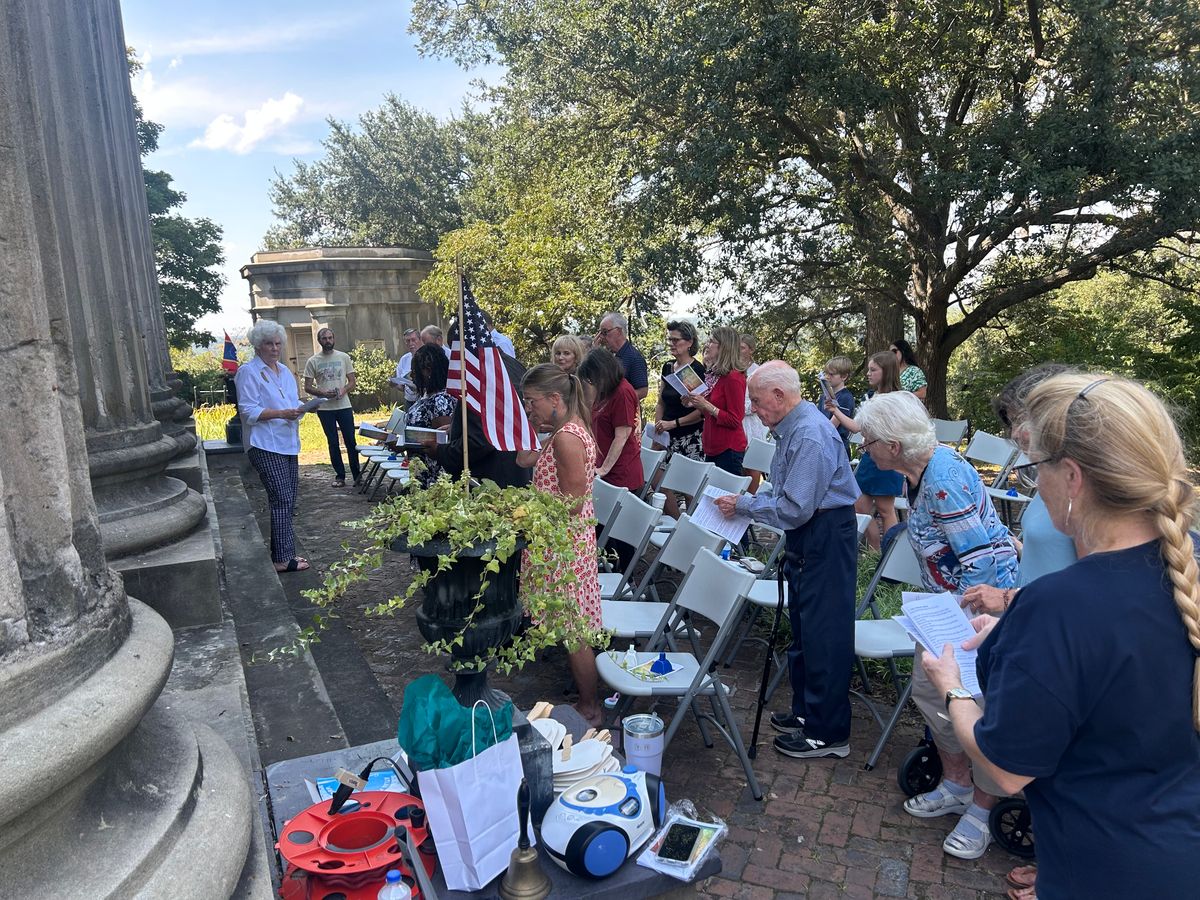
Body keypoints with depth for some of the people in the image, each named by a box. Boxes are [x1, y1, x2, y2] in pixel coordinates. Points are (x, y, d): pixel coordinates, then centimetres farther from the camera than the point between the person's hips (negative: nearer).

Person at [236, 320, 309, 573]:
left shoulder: (284, 371, 18)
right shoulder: (248, 372, -6)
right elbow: (249, 411, -13)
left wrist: (298, 410, -2)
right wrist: (282, 413, -24)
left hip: (288, 443, 8)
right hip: (265, 445, -8)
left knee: (288, 501, 9)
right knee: (282, 499, -12)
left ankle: (284, 552, 18)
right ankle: (282, 559, -7)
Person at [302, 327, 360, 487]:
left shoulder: (344, 357, 4)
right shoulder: (313, 361, 2)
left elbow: (352, 381, 5)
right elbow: (307, 387, 1)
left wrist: (343, 390, -15)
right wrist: (323, 393, -16)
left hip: (344, 406, 0)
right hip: (324, 408, 0)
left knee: (350, 441, 1)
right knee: (333, 443, 7)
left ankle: (356, 474, 9)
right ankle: (340, 475, 15)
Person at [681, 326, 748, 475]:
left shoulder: (734, 378, -15)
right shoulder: (712, 374, 10)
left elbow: (734, 420, -16)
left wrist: (706, 405, -21)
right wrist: (695, 404, 4)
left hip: (729, 449, -8)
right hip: (712, 449, 8)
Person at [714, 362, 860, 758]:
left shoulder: (811, 435, -24)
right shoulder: (793, 427, 8)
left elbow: (794, 509, -25)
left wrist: (743, 505, -14)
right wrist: (747, 501, 6)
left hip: (827, 537, -11)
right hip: (807, 538, 11)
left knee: (824, 634, -1)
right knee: (802, 628, 19)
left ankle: (827, 734, 11)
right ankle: (805, 711, 34)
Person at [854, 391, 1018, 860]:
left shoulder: (946, 476, -28)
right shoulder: (920, 471, 2)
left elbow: (978, 557, -27)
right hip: (949, 599, 10)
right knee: (927, 686, 15)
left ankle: (983, 809, 23)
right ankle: (957, 784, 34)